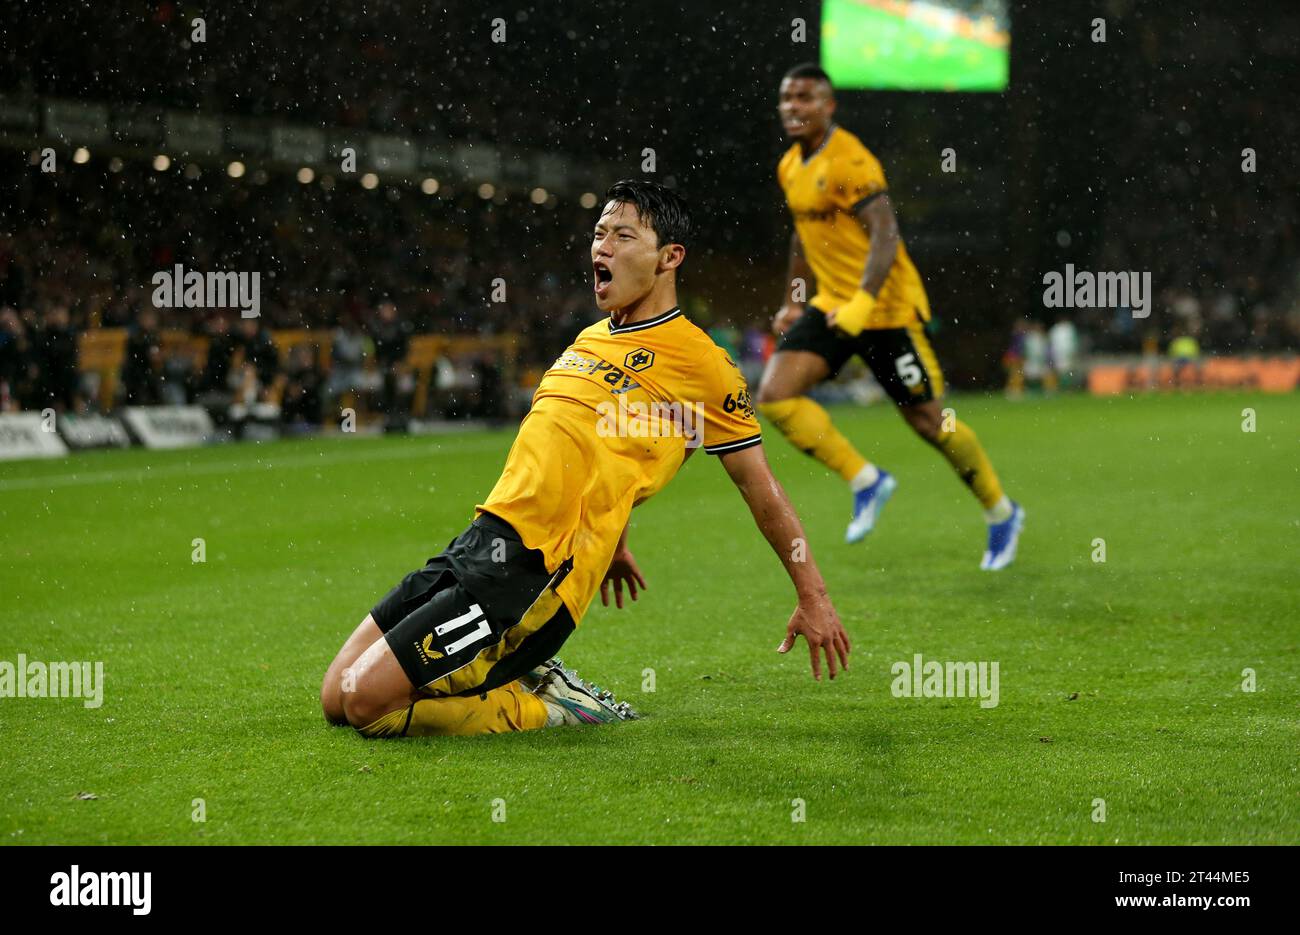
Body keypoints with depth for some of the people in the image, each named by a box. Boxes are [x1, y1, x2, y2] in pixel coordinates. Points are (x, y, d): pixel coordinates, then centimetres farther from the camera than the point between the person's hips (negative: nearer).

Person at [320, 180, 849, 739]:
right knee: (336, 700, 4)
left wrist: (813, 597, 3)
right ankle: (518, 678, 13)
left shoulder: (700, 362, -4)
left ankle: (546, 707, -1)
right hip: (478, 542, 8)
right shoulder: (591, 337, 18)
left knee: (366, 702, -18)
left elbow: (760, 487, 2)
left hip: (533, 571, -8)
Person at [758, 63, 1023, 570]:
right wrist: (793, 301, 22)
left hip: (885, 307, -8)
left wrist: (863, 303, -36)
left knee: (927, 420, 1)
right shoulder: (790, 167, 9)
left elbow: (885, 235, -25)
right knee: (774, 395, -11)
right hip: (832, 305, 8)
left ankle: (1001, 513, 22)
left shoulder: (850, 162, -18)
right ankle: (865, 481, 2)